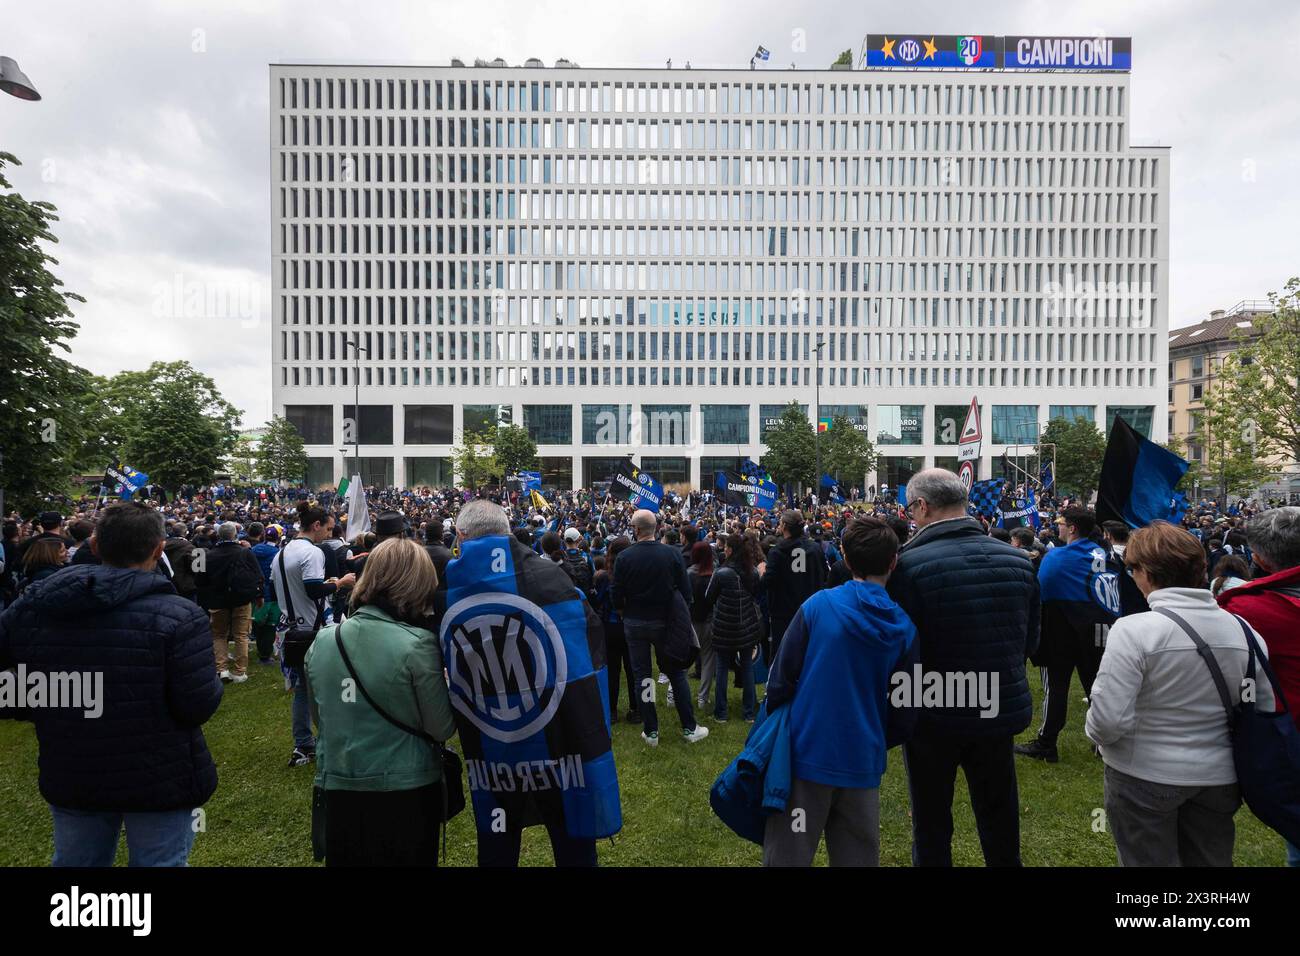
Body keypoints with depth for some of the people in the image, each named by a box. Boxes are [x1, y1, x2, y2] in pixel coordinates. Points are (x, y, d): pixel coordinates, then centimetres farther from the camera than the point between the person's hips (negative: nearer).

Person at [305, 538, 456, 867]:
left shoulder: (322, 641, -6)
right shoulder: (418, 645, -22)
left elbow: (318, 716, 9)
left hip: (338, 786, 4)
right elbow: (443, 729, -13)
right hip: (407, 790, -3)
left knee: (347, 859, 24)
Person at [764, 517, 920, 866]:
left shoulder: (818, 605, -12)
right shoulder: (903, 627, -4)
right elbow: (905, 713, 1)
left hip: (807, 754, -3)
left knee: (787, 857, 11)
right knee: (858, 857, 20)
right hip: (863, 764, 3)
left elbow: (781, 678, -8)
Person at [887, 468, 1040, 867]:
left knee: (931, 822, 15)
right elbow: (1030, 640, 6)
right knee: (1000, 819, 24)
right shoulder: (1017, 559, -4)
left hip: (935, 715, -5)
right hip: (1002, 709, 5)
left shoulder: (910, 564, -23)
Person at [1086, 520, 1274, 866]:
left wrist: (1095, 733, -3)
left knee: (1149, 860, 14)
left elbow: (1108, 720, -24)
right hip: (1219, 777, 5)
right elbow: (1265, 710, 5)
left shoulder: (1133, 629, -23)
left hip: (1146, 776, -5)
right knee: (1211, 860, 24)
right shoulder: (1243, 628, -5)